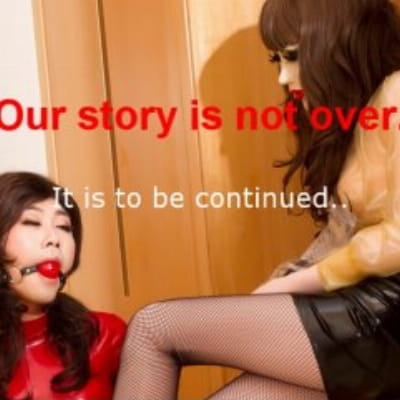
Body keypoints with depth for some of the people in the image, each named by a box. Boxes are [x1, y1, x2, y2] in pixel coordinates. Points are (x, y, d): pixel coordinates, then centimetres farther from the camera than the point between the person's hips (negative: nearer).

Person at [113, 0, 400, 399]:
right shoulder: (350, 118, 23)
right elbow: (342, 232, 14)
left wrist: (295, 283, -7)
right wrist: (289, 277, -2)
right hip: (360, 315, 9)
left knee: (153, 326, -7)